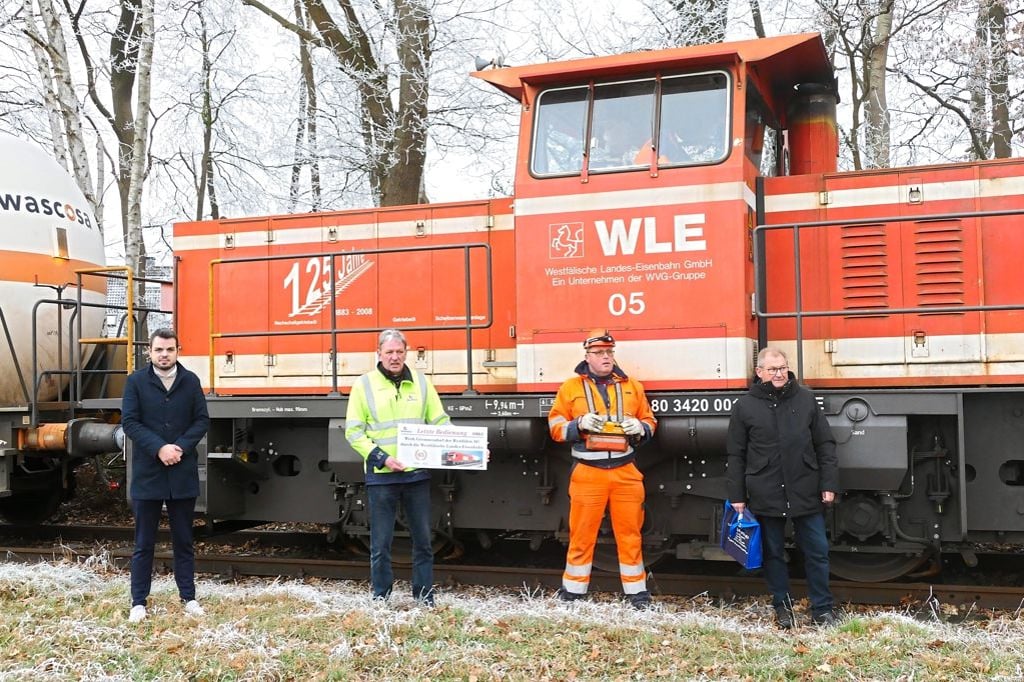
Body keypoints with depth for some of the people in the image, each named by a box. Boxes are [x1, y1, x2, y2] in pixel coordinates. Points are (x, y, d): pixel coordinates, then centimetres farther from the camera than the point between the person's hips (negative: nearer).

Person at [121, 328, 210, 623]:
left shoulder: (190, 381, 3)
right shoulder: (136, 381, -2)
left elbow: (202, 420, 2)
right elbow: (129, 422, -7)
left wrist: (181, 447, -13)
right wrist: (159, 449, -18)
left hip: (183, 473, 2)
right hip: (147, 473, -2)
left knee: (183, 540, 11)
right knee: (144, 543, 6)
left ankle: (188, 597, 21)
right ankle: (139, 602, 14)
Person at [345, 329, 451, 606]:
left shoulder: (420, 382, 8)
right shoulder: (364, 384, 0)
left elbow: (440, 422, 11)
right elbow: (353, 432, -2)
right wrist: (382, 458, -12)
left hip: (417, 473, 3)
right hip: (380, 476, -2)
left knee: (423, 541, 10)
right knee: (381, 544, 4)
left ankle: (425, 599, 21)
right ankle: (380, 599, 17)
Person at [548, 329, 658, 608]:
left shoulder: (632, 387, 12)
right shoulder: (571, 387, 4)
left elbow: (650, 422, 17)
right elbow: (556, 427, 4)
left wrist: (640, 428, -5)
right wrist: (579, 424, -15)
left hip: (626, 472, 2)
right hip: (587, 473, -2)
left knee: (630, 533, 6)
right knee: (582, 534, 3)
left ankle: (636, 590, 15)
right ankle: (573, 589, 14)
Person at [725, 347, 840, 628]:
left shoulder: (805, 399, 3)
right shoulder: (745, 406, 0)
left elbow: (825, 444, 5)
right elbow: (736, 455, 2)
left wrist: (829, 484, -1)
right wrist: (737, 496, 0)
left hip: (806, 493, 1)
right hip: (766, 496, -1)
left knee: (817, 551, 6)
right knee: (773, 553, 10)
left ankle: (822, 608, 19)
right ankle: (782, 607, 24)